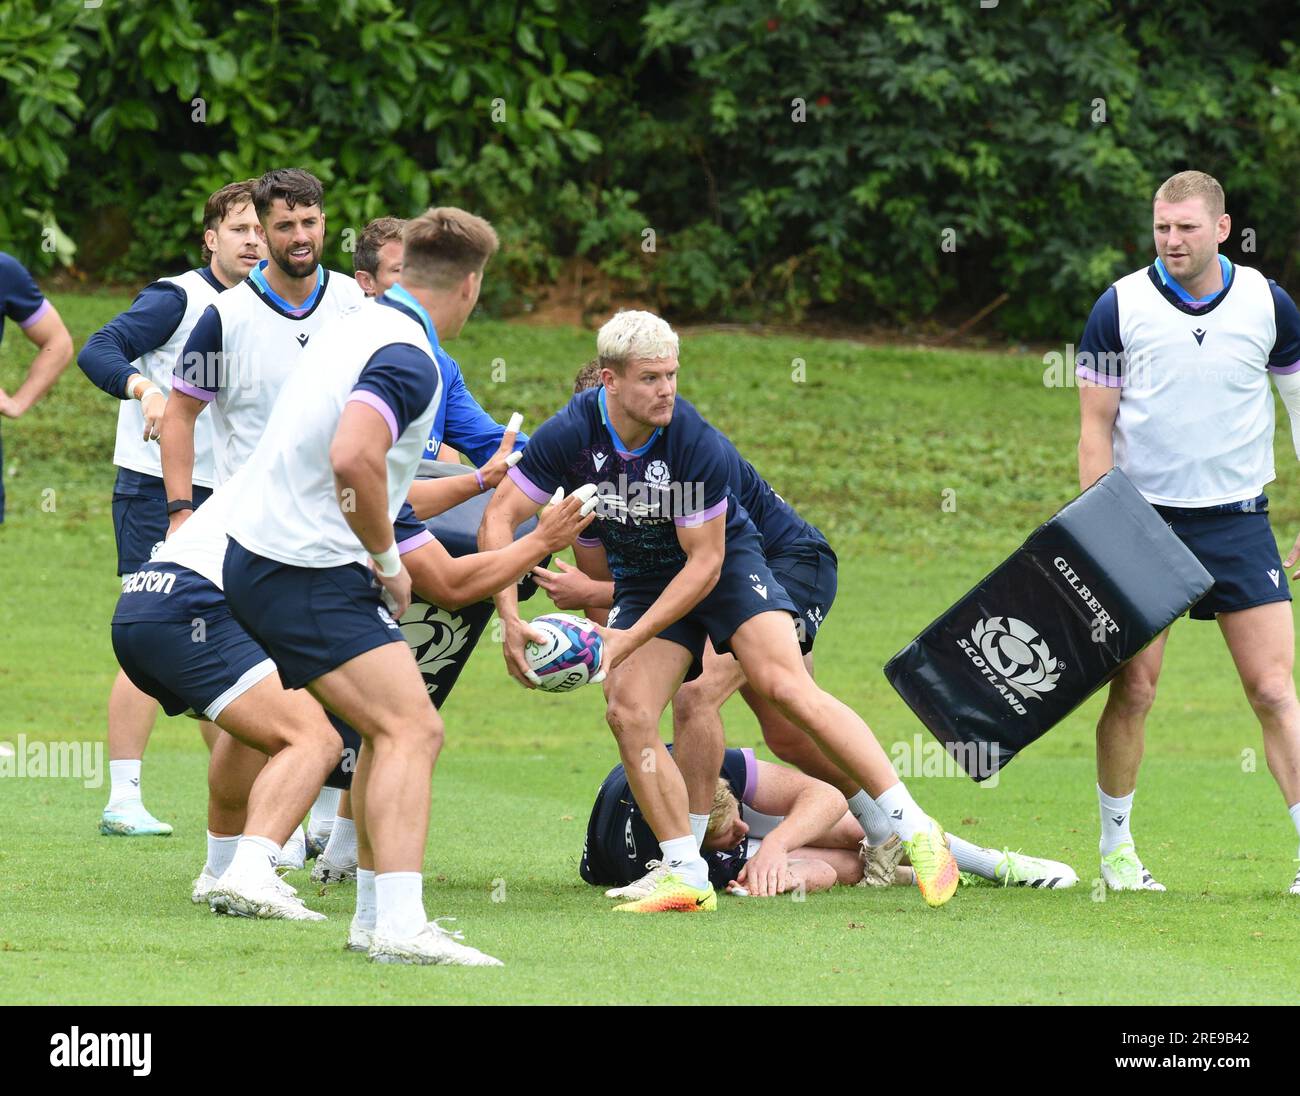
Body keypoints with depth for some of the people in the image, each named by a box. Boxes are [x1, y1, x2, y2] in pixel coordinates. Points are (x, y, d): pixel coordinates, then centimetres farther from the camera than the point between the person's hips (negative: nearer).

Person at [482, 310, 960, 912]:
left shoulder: (696, 444, -27)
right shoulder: (571, 434, -21)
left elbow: (705, 562, -21)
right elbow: (499, 517, -15)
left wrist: (629, 639, -25)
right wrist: (511, 620, -24)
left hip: (726, 565, -4)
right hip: (641, 582, 4)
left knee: (787, 688, -22)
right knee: (627, 712, -16)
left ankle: (916, 831, -20)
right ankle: (689, 879, -7)